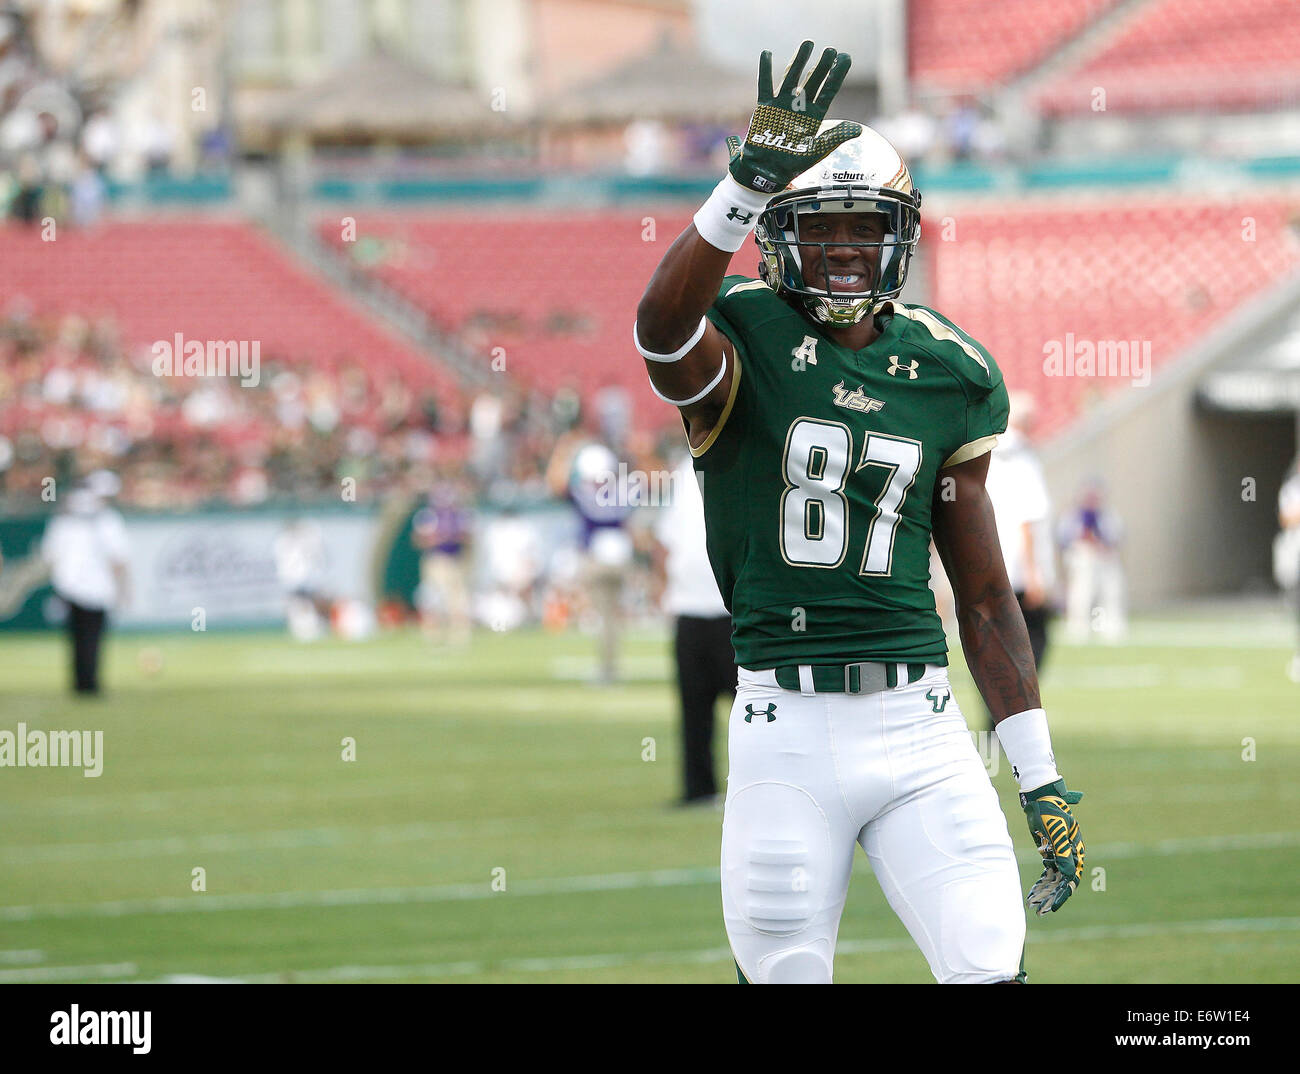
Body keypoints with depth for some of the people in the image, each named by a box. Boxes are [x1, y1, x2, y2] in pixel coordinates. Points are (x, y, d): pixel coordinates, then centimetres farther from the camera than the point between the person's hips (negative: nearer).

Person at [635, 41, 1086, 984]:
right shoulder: (742, 342, -2)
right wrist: (751, 182, -43)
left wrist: (1043, 783, 11)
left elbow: (986, 597, 14)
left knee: (990, 967, -8)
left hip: (919, 725, 3)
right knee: (784, 975, 4)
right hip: (787, 726, -3)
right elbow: (663, 330, -30)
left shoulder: (951, 378, 9)